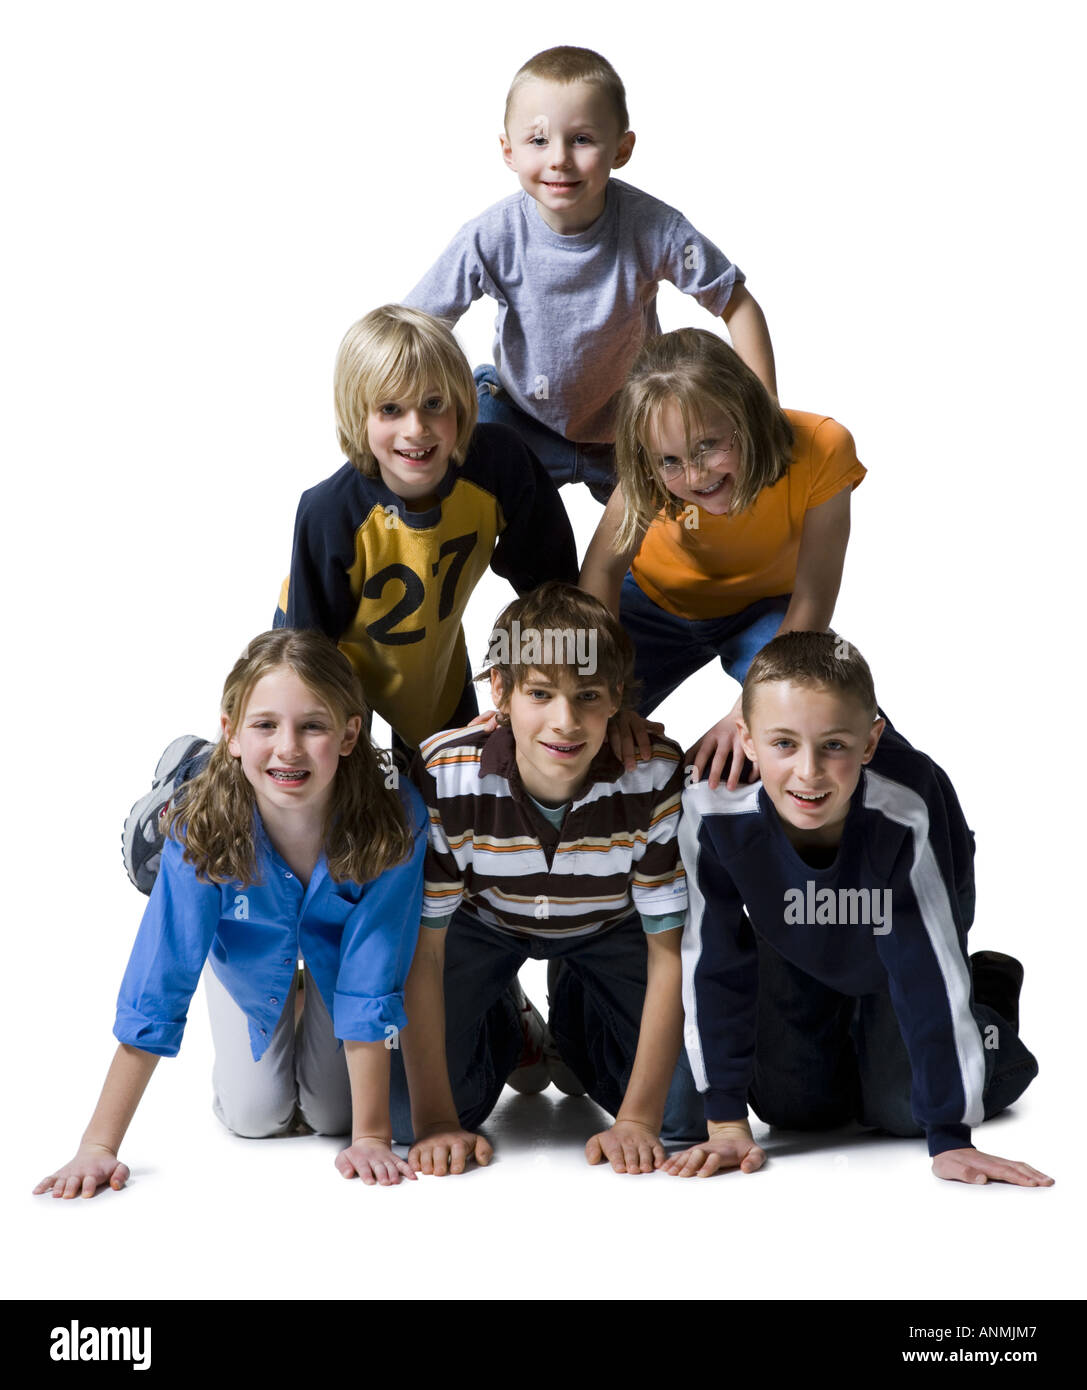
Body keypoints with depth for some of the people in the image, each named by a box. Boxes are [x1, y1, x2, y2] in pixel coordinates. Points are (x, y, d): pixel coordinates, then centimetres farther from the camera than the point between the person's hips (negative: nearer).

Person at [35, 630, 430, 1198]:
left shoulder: (393, 822, -42)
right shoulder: (203, 829, -39)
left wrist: (370, 1138, -33)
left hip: (339, 942, 0)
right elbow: (157, 986, -36)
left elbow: (370, 989, -35)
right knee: (255, 1116, 0)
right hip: (246, 951, 0)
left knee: (331, 1113, 2)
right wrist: (98, 1146, -36)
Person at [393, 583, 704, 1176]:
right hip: (481, 923, 0)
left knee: (689, 1114, -10)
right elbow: (422, 952, -26)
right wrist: (436, 1121, -27)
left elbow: (669, 954, -25)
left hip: (609, 927, 1)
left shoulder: (657, 777, -34)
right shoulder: (444, 775, -35)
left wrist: (636, 1118, -27)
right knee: (403, 1111, -12)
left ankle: (576, 1022, 21)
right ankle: (501, 1030, 22)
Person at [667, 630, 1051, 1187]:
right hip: (795, 946, 2)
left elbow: (930, 971, -36)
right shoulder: (713, 808, -39)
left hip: (905, 930, -2)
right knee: (793, 1105, 1)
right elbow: (715, 963, -26)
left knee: (899, 1109, -4)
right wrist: (726, 1121, -25)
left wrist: (950, 1139, -34)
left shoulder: (904, 807, -44)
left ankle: (990, 990, 26)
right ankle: (848, 1027, 35)